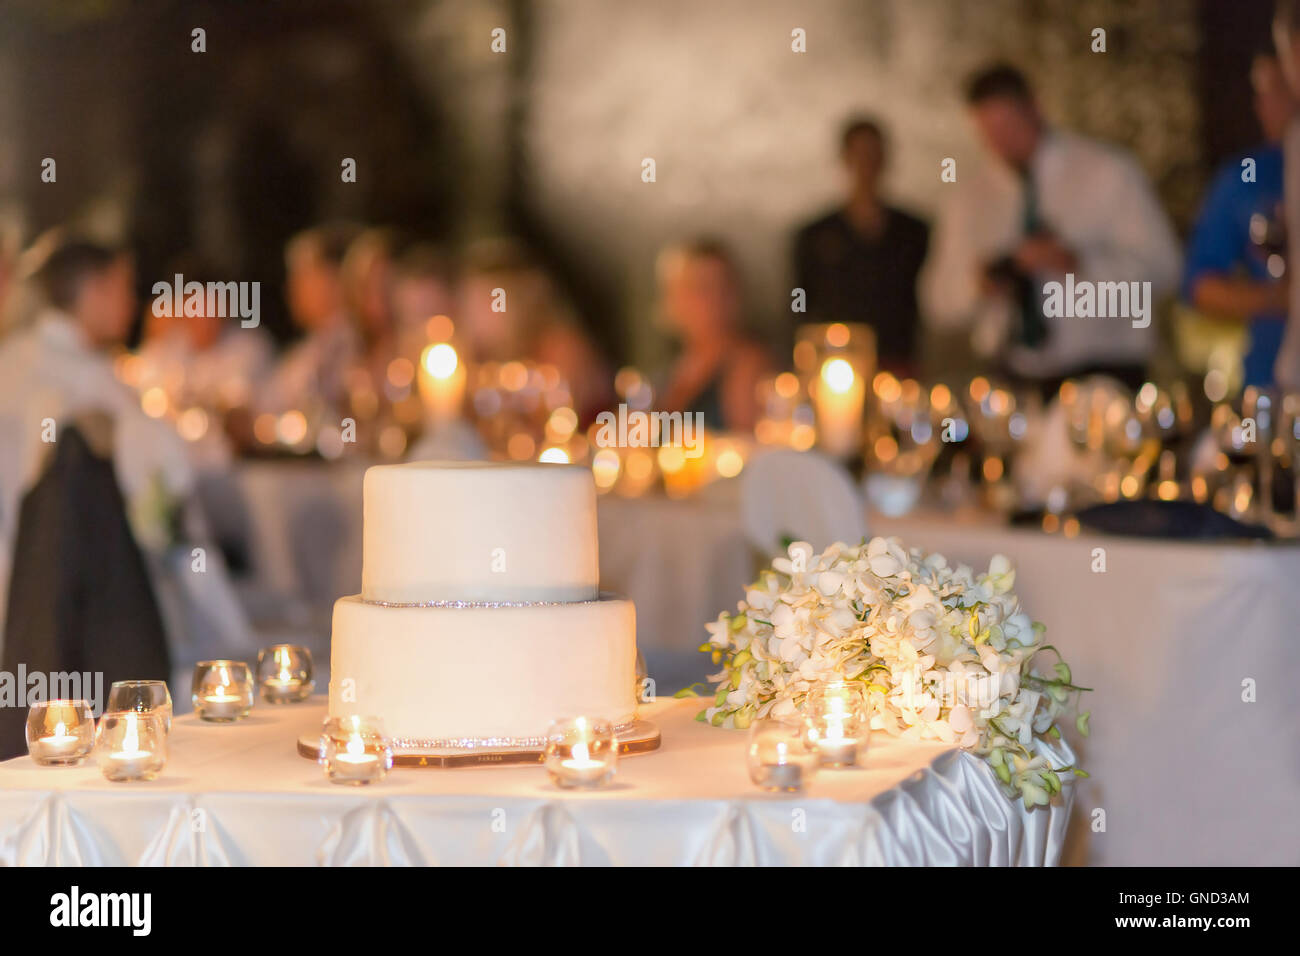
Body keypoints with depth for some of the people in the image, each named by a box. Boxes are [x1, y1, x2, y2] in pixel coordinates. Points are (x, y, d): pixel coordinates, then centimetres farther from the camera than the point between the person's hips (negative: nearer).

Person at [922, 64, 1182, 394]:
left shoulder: (1107, 171, 1)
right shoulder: (969, 194, 10)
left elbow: (1160, 268, -6)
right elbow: (940, 304, 12)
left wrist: (1077, 262, -20)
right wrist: (977, 285, -11)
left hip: (1103, 376, -3)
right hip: (1014, 380, 3)